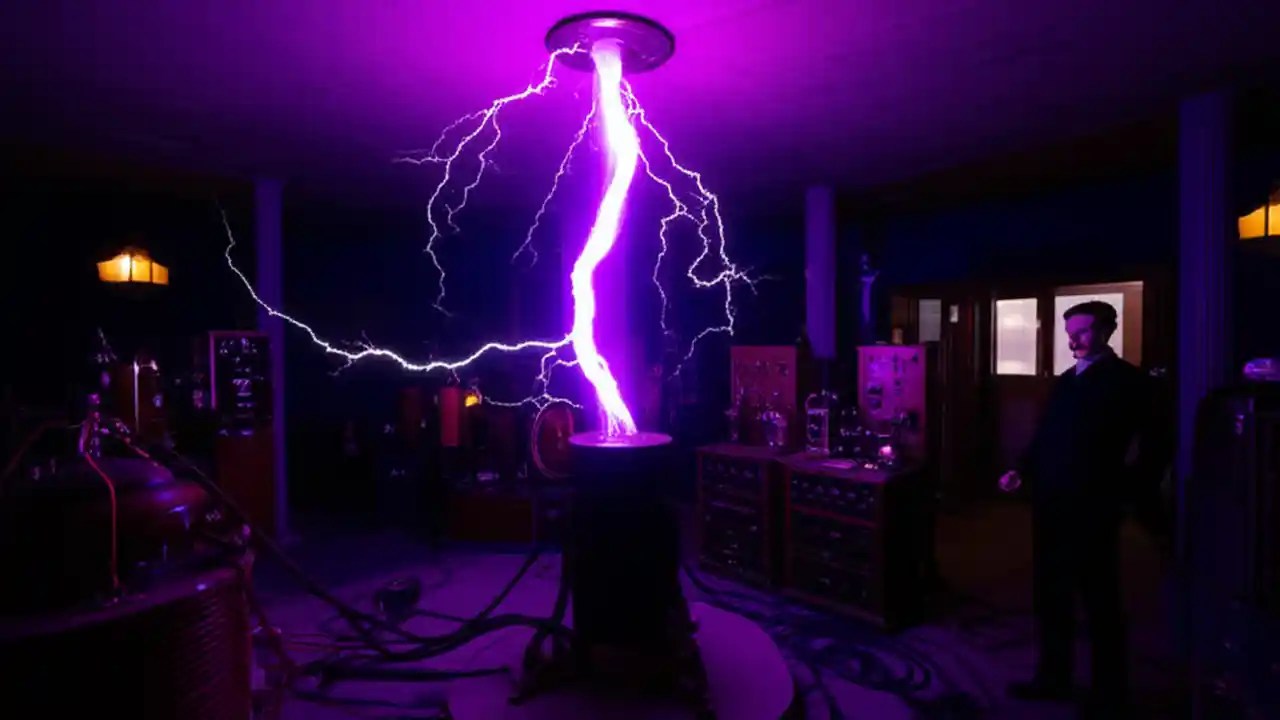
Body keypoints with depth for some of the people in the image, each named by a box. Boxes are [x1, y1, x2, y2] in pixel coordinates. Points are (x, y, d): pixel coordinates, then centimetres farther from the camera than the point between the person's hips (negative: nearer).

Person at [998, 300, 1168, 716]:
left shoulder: (1128, 382, -4)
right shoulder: (1065, 382, 14)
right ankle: (1053, 678, 30)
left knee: (1100, 604, 7)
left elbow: (1153, 447, -9)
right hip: (1051, 507, 6)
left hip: (1092, 510, -6)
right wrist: (1023, 472, 3)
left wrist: (1134, 496, -16)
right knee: (1051, 597, 15)